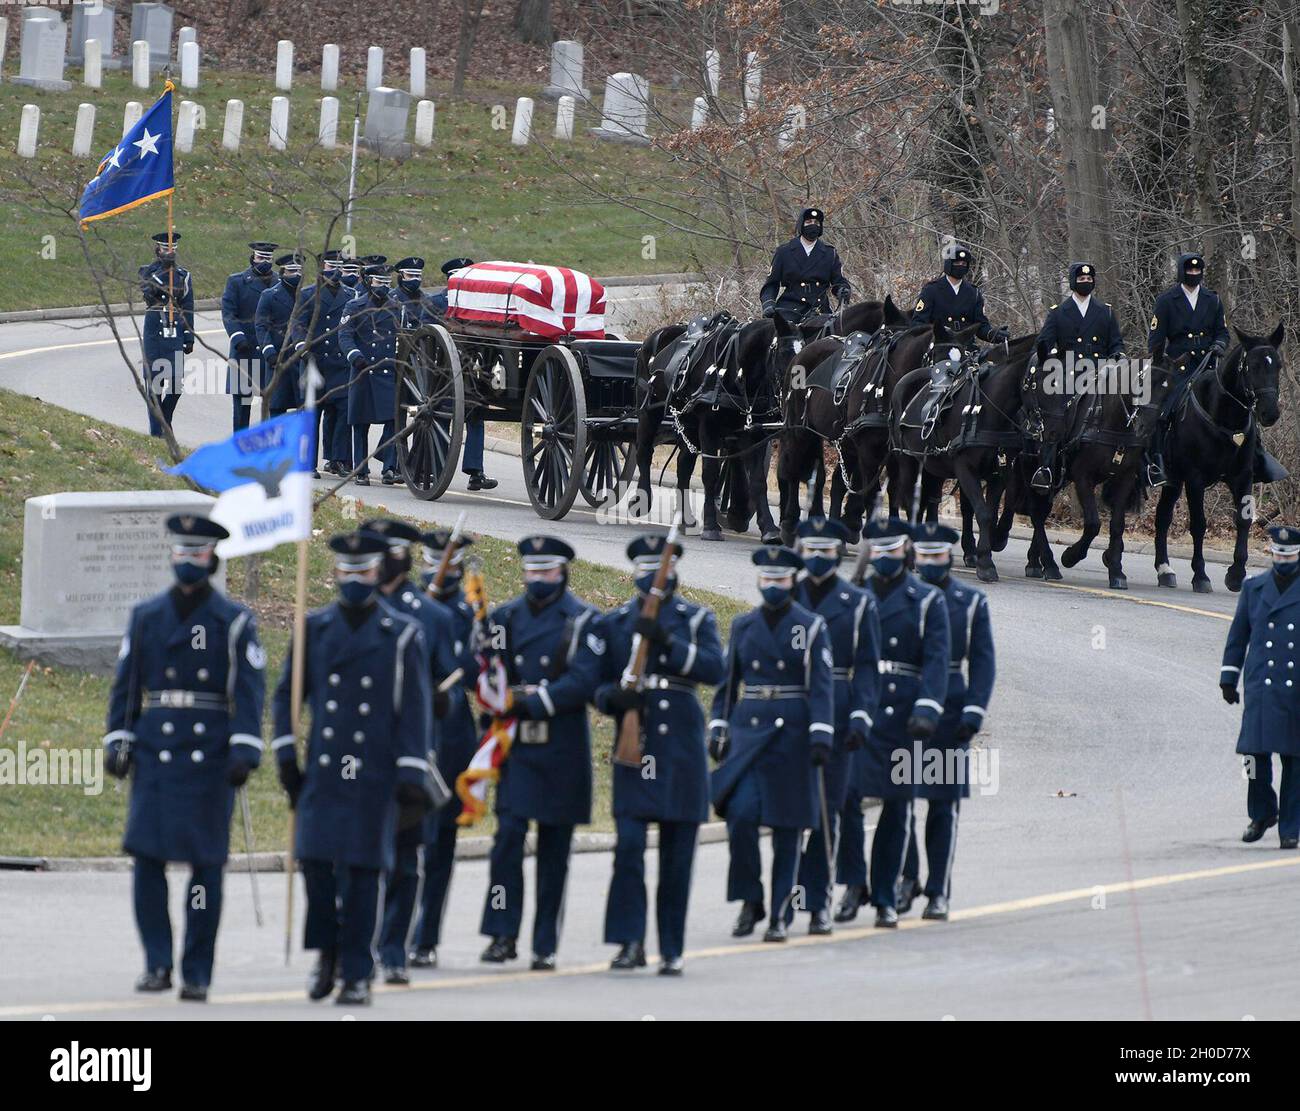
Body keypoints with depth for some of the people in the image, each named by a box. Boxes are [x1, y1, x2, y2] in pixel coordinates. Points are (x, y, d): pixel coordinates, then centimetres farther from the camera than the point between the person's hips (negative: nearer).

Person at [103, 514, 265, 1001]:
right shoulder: (146, 617, 12)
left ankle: (197, 974, 4)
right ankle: (157, 963, 0)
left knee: (205, 865, -2)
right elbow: (125, 683, 14)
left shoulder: (234, 622, 3)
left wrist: (244, 750, -12)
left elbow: (250, 689, -2)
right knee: (146, 855, -8)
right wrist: (118, 741, 4)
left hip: (210, 756, -2)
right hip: (155, 754, 2)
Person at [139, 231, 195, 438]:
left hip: (175, 335, 3)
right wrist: (164, 269, -29)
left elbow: (188, 308, 11)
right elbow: (148, 290, -20)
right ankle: (156, 432, 5)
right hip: (154, 334, -3)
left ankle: (164, 419, 23)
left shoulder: (182, 275, 10)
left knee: (177, 381, -1)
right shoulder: (147, 272, 1)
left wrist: (189, 338, 8)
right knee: (154, 382, -1)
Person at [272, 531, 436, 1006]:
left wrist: (411, 779, -6)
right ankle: (328, 949, 16)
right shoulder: (314, 629, 9)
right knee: (315, 860, -8)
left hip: (375, 774, -2)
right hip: (323, 771, 2)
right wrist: (286, 757, 3)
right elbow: (287, 695, 12)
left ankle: (356, 975, 5)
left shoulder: (403, 636, 2)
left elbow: (415, 711, -1)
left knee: (362, 871, -2)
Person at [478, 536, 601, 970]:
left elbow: (582, 682, -12)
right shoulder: (505, 617, 10)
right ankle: (503, 934, -7)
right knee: (508, 833, -11)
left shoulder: (583, 620, -1)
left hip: (562, 749, -2)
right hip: (516, 745, 2)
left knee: (554, 846, 3)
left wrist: (528, 702, -17)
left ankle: (545, 946, 9)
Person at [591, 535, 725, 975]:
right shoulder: (613, 623, 10)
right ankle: (630, 943, -9)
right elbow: (598, 686, 10)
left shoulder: (697, 619, 7)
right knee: (628, 845, -13)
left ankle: (672, 950, 9)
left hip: (681, 752, 0)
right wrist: (615, 696, -14)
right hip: (635, 749, 0)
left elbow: (715, 669, -9)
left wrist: (668, 643, -21)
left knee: (677, 856, 3)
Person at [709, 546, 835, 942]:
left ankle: (778, 917, 8)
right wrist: (718, 729, 8)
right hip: (748, 731, 2)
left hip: (791, 735, -2)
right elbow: (728, 681, 15)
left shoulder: (811, 627, -1)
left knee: (786, 828, 1)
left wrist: (821, 735, -15)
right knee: (740, 815, -14)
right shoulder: (743, 626, 9)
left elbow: (821, 686, -6)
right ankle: (750, 902, 1)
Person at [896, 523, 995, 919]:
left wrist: (974, 711, -7)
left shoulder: (971, 601, 6)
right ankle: (907, 878, 13)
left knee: (944, 804, 1)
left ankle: (938, 893, 5)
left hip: (949, 712, 0)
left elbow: (982, 661, 4)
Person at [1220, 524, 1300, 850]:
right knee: (1255, 751, -8)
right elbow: (1238, 635, 16)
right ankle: (1261, 814, 14)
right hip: (1262, 689, 1)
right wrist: (1228, 678, 12)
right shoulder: (1253, 588, 11)